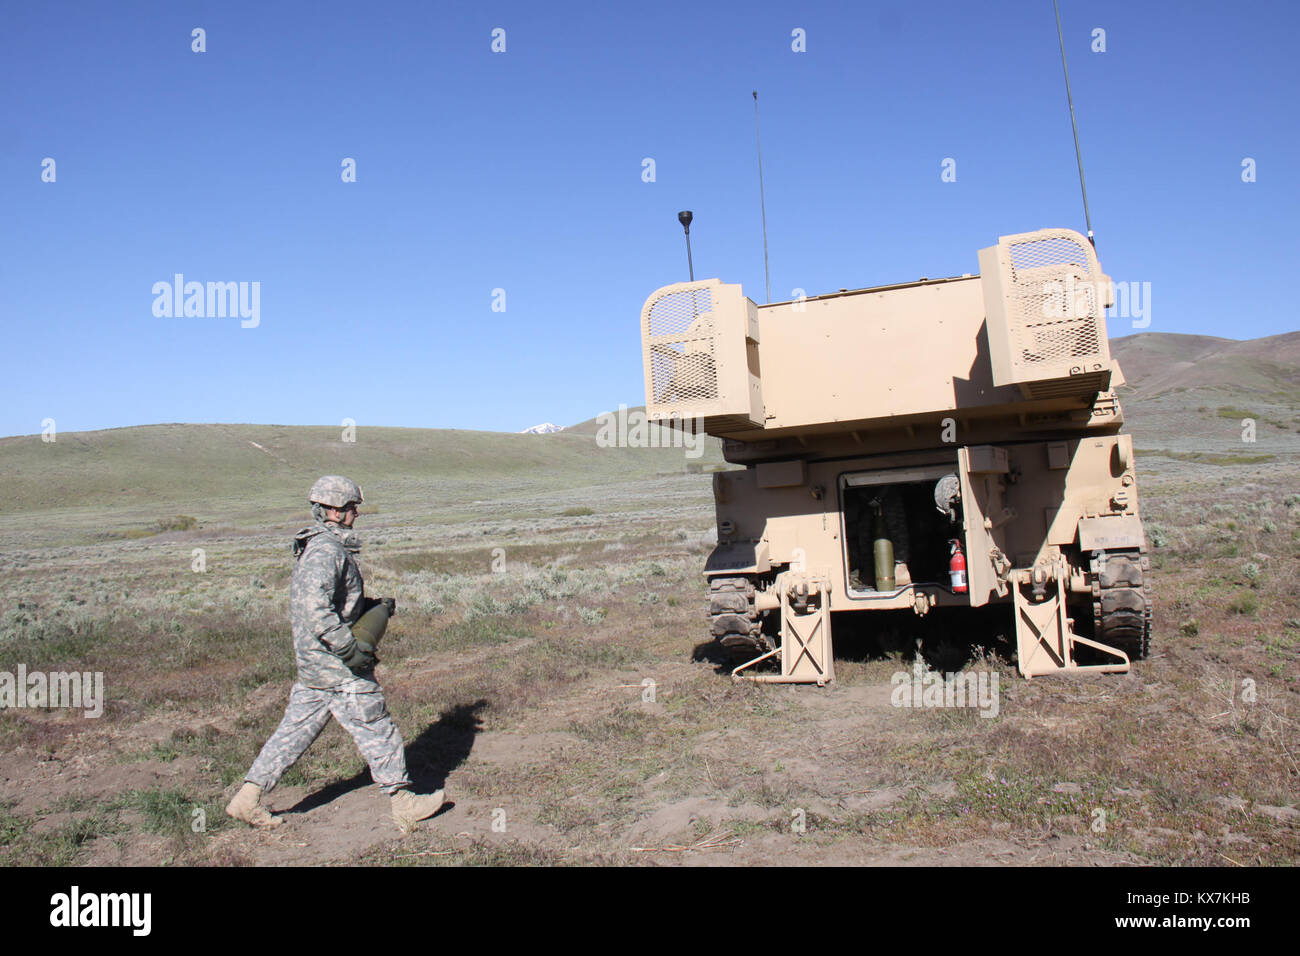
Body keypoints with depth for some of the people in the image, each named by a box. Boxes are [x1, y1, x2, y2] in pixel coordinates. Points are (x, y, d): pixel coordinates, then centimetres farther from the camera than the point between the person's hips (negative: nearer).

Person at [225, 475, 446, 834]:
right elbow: (315, 609, -29)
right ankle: (403, 804, 11)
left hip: (311, 663, 10)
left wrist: (372, 606, 13)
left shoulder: (315, 546, 13)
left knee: (295, 730, 16)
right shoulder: (326, 551, -20)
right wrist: (351, 648, -27)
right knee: (377, 729, 1)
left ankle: (247, 798, 22)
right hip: (337, 666, -10)